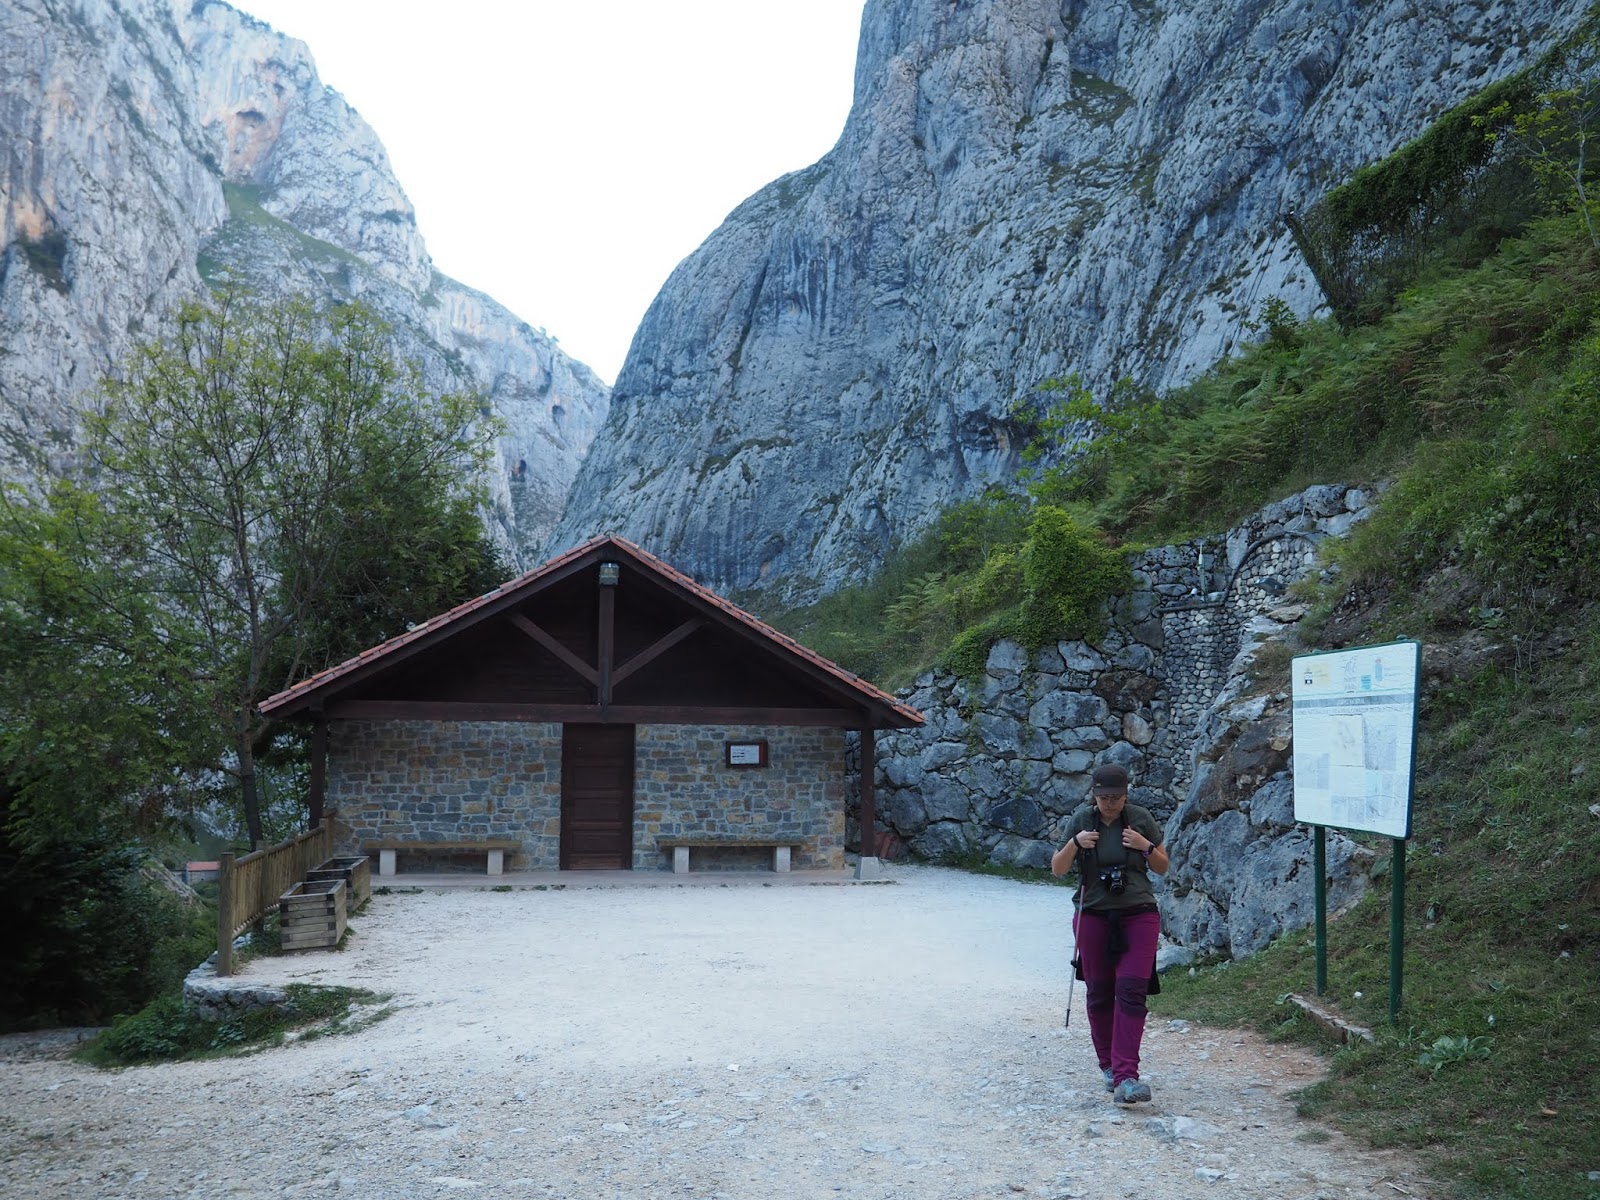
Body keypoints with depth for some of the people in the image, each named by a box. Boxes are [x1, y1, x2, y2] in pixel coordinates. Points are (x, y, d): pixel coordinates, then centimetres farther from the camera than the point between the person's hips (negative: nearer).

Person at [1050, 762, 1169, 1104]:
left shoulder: (1141, 818, 0)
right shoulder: (1082, 820, -1)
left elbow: (1162, 868, 8)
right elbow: (1057, 869, 1)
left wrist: (1146, 846, -12)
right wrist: (1075, 843, -17)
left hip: (1138, 916, -1)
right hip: (1094, 917, 1)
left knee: (1131, 992, -12)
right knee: (1099, 993, 8)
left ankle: (1125, 1077, -15)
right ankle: (1108, 1065, 27)